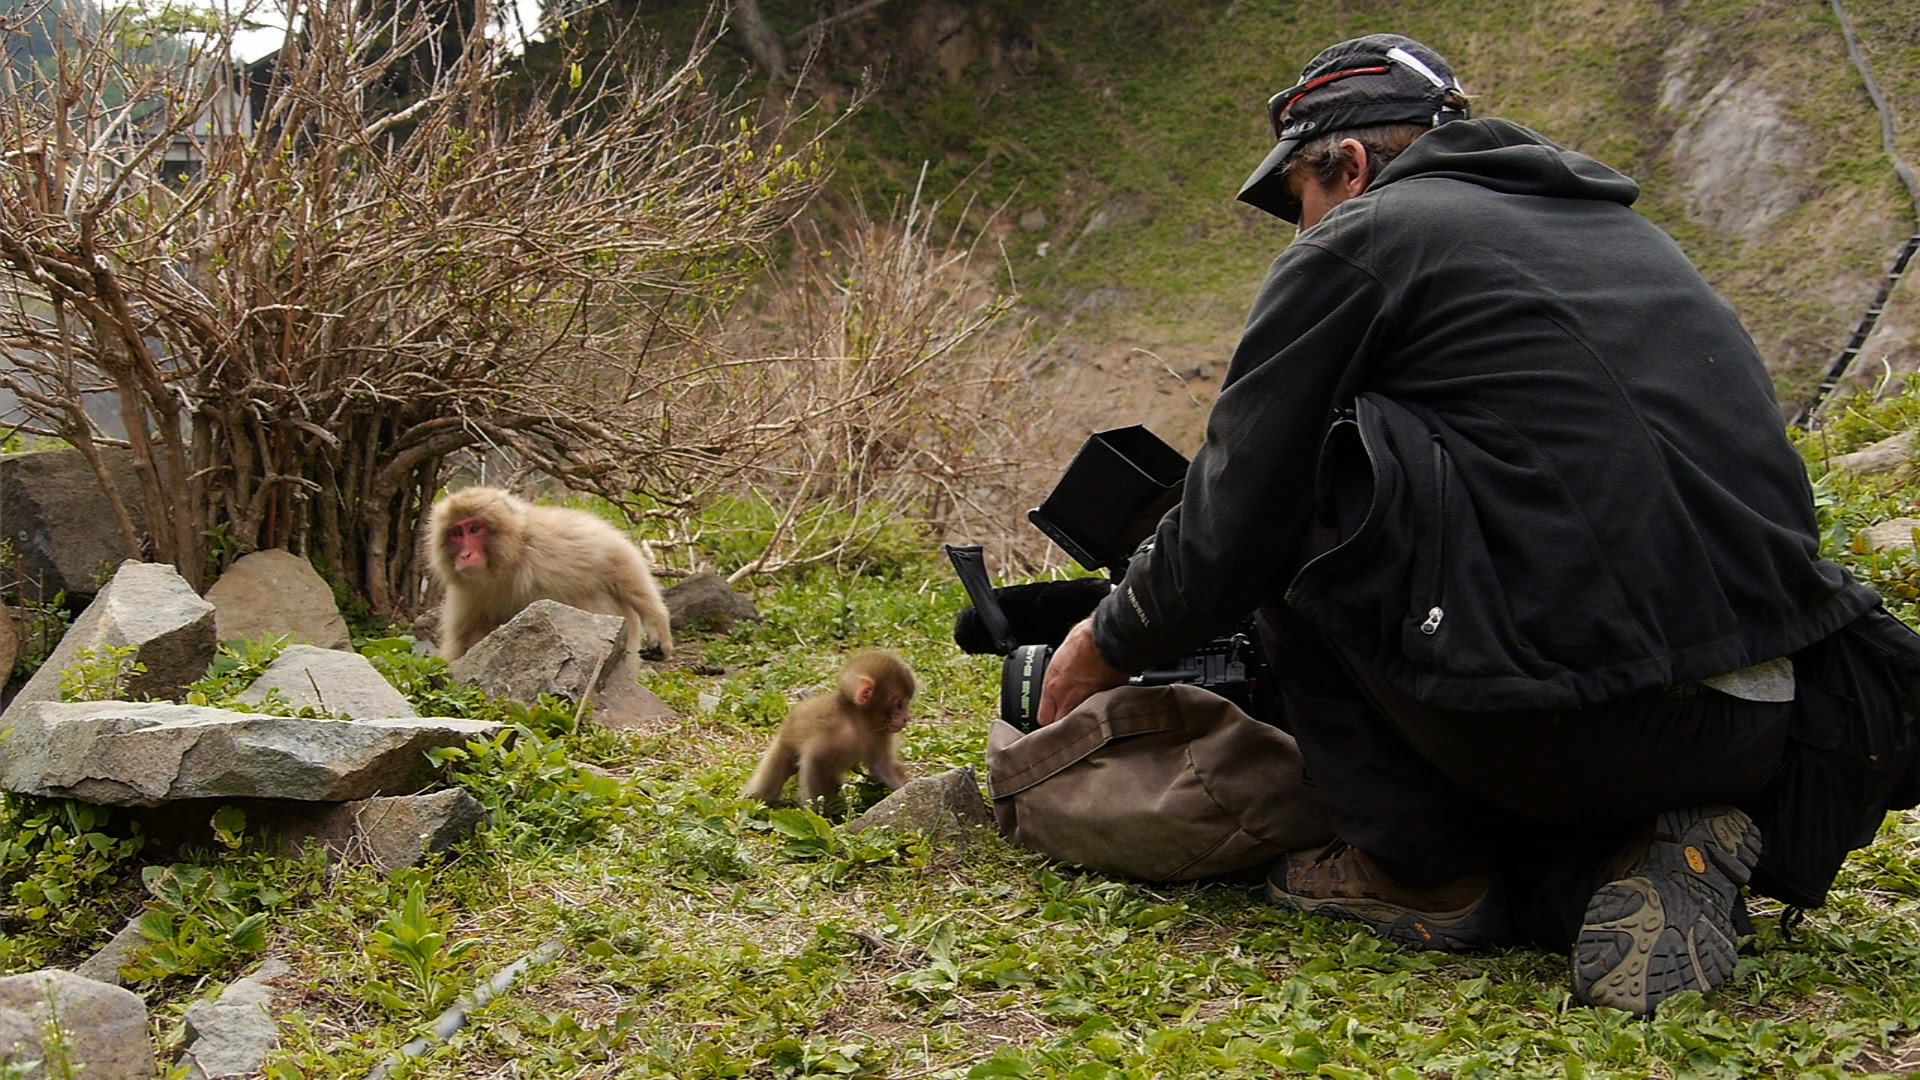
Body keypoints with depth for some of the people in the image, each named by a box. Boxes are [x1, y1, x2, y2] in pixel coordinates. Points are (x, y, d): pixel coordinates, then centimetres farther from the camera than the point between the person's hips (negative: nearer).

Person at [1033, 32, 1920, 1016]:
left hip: (1549, 711, -7)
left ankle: (1426, 871, 11)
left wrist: (1105, 646, 22)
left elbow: (1231, 529, 3)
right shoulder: (1619, 226, 23)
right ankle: (1646, 860, 4)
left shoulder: (1353, 243, 3)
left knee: (1304, 516, 11)